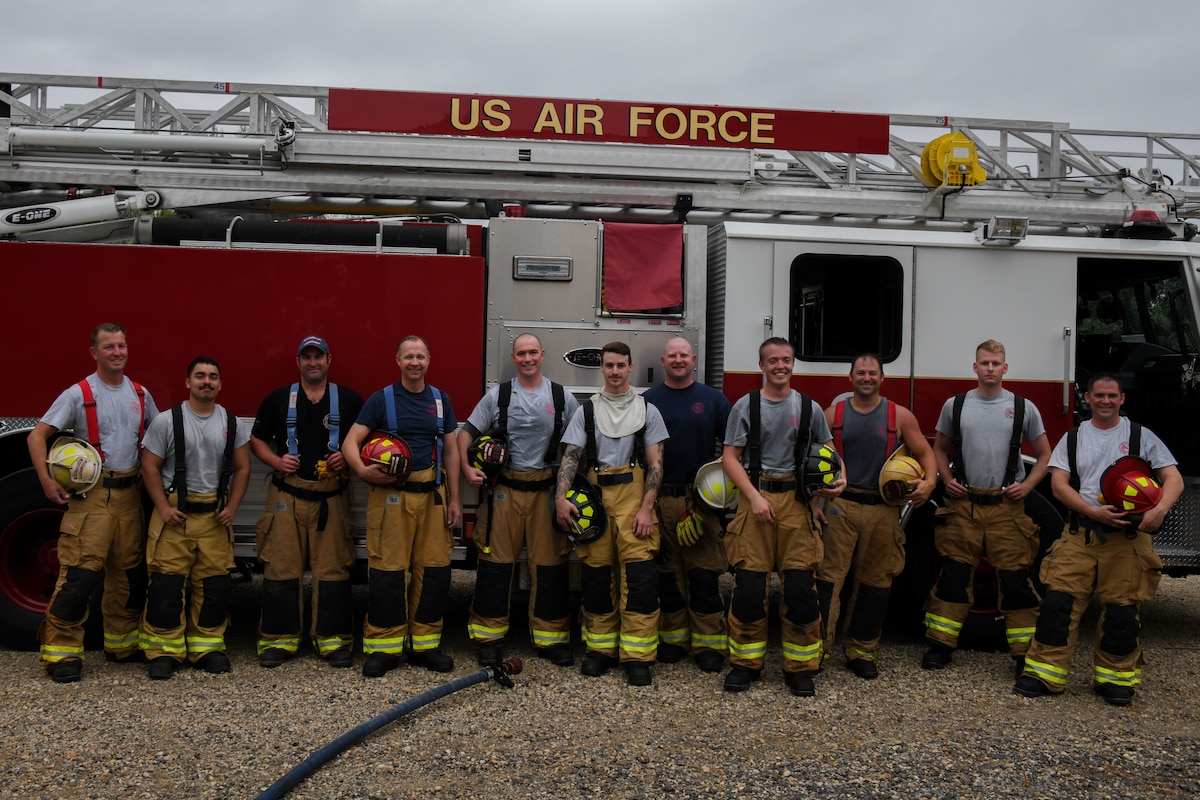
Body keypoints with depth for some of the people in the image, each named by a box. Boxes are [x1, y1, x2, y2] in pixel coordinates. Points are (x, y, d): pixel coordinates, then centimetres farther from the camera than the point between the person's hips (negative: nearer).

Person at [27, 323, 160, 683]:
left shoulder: (140, 394, 9)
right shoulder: (78, 394, -5)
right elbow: (37, 436, -6)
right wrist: (47, 482, -14)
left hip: (129, 494, 5)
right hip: (91, 493, -5)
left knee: (129, 572, 11)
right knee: (79, 572, -10)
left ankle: (121, 643, 25)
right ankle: (61, 650, 1)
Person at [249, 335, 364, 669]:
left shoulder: (349, 400, 7)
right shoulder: (278, 399, 8)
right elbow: (257, 440, 12)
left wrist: (348, 458, -7)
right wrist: (276, 461, -6)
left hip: (332, 496, 0)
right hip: (287, 495, 0)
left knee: (332, 568, 2)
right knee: (281, 567, 1)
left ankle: (332, 639, 10)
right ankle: (279, 639, 11)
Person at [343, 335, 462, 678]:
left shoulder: (440, 399, 12)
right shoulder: (381, 399, 2)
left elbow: (450, 450, 14)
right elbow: (351, 442, -5)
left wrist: (454, 499, 9)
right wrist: (363, 470, -26)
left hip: (432, 494, 3)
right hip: (390, 494, -3)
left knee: (433, 569, 4)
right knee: (387, 570, -4)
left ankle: (423, 643, 16)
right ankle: (384, 647, 8)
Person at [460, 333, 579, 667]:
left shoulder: (562, 397, 6)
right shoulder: (497, 395, 5)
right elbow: (467, 433, 6)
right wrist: (467, 468, -9)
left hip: (547, 489, 1)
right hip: (504, 489, 0)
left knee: (550, 561, 2)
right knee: (495, 560, 2)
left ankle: (551, 637, 13)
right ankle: (490, 636, 13)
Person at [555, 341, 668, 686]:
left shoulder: (647, 410, 9)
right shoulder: (586, 409, 11)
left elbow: (655, 464, 3)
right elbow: (570, 457, 2)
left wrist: (646, 508, -8)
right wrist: (561, 497, -14)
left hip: (633, 497, -1)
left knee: (639, 576, -8)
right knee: (596, 575, 5)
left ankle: (637, 656, -2)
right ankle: (601, 648, 18)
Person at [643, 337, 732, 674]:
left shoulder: (713, 399, 8)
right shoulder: (648, 400, 7)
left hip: (701, 501, -1)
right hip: (661, 500, 1)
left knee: (704, 576, 0)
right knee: (667, 574, 8)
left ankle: (709, 643, 7)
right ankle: (672, 638, 19)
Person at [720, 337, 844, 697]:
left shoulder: (809, 407, 10)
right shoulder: (746, 406, 5)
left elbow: (827, 450, 17)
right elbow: (730, 457, -1)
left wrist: (838, 479, -5)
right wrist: (754, 497, -12)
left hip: (797, 501, 1)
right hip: (755, 496, -1)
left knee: (800, 588, -2)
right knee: (748, 585, -1)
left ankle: (800, 667, 11)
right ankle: (746, 663, 14)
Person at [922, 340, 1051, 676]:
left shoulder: (1024, 408, 3)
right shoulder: (955, 405, 6)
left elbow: (1044, 454, 11)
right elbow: (940, 449, 16)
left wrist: (1027, 485, -4)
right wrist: (947, 480, 0)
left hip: (1006, 507, -1)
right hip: (964, 505, 1)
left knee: (1015, 579, 0)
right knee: (954, 575, 4)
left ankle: (1025, 652, 11)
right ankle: (941, 645, 12)